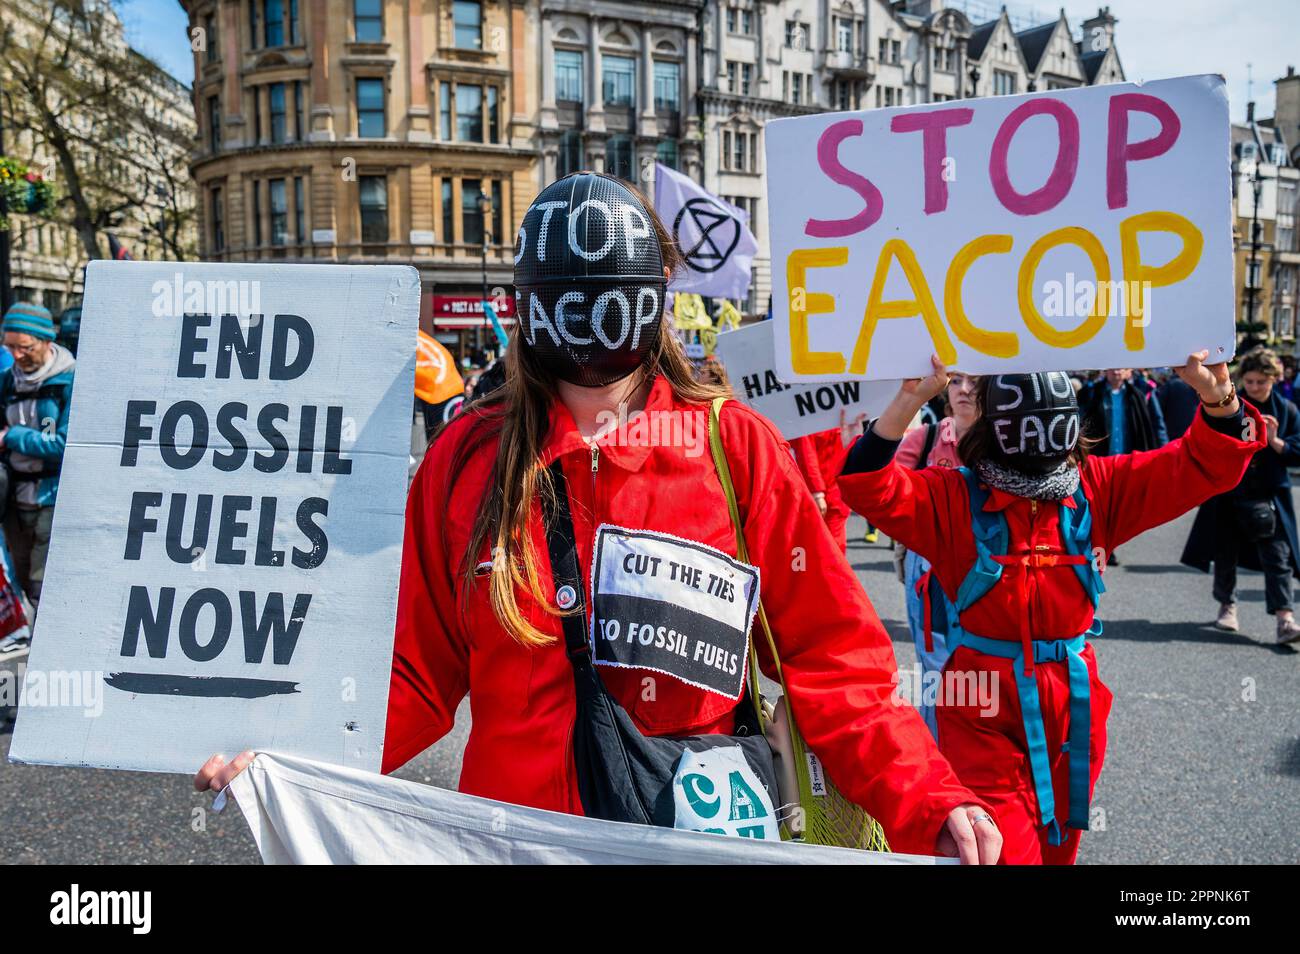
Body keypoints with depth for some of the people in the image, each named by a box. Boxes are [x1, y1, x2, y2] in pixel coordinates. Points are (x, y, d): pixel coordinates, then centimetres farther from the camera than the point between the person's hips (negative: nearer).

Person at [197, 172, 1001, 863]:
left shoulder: (736, 446, -6)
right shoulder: (468, 457, -2)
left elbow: (830, 657, -5)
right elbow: (417, 672, 1)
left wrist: (928, 801, -15)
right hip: (513, 827, 2)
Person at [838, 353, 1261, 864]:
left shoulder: (1098, 488, 2)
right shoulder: (955, 496, -8)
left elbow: (1202, 466, 0)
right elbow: (870, 487, -21)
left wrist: (1218, 399, -19)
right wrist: (908, 401, -32)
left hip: (1072, 701, 4)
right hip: (984, 710, -4)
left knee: (1056, 846, 21)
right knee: (999, 851, -3)